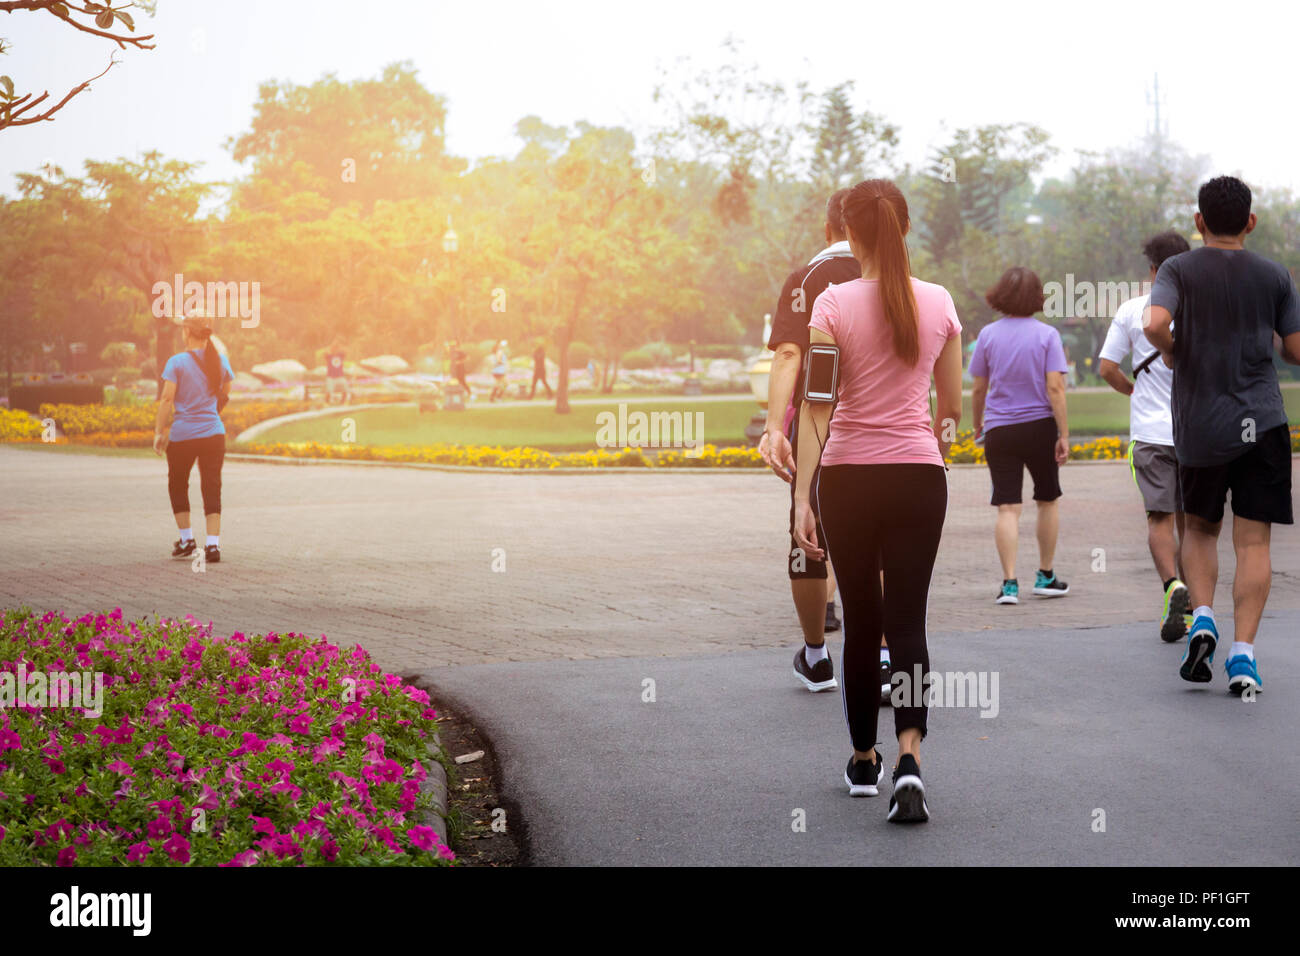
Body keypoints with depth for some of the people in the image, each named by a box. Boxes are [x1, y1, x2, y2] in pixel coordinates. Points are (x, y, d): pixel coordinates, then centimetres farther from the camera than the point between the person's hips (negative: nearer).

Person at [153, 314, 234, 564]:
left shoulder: (177, 362, -8)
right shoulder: (220, 361, 4)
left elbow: (167, 398, -12)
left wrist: (159, 432, -7)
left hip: (182, 434, -2)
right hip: (213, 433, 3)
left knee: (178, 486, 17)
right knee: (212, 488, 3)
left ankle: (187, 539, 19)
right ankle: (213, 544, -6)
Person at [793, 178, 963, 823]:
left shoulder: (833, 304, -8)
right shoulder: (938, 303, 1)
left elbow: (815, 406, -12)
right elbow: (953, 404, 9)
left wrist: (803, 496, -11)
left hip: (849, 477, -1)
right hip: (919, 476, 1)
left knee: (861, 621, 12)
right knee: (907, 620, 2)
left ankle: (864, 761, 24)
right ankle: (908, 758, -18)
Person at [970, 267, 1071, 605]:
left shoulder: (988, 334, -2)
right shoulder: (1047, 335, -6)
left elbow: (978, 390, 2)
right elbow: (1055, 388, -12)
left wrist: (978, 425, 19)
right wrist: (1064, 435, -8)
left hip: (999, 431, 0)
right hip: (1040, 426, 0)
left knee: (1007, 508, -2)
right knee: (1048, 501, 17)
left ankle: (1009, 583, -11)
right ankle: (1045, 577, 24)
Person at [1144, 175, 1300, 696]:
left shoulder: (1179, 270, 0)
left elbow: (1154, 325, -18)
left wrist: (1171, 351, 3)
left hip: (1199, 428, 0)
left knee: (1200, 528, 19)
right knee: (1253, 542, 0)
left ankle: (1202, 618, -1)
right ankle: (1243, 655, -8)